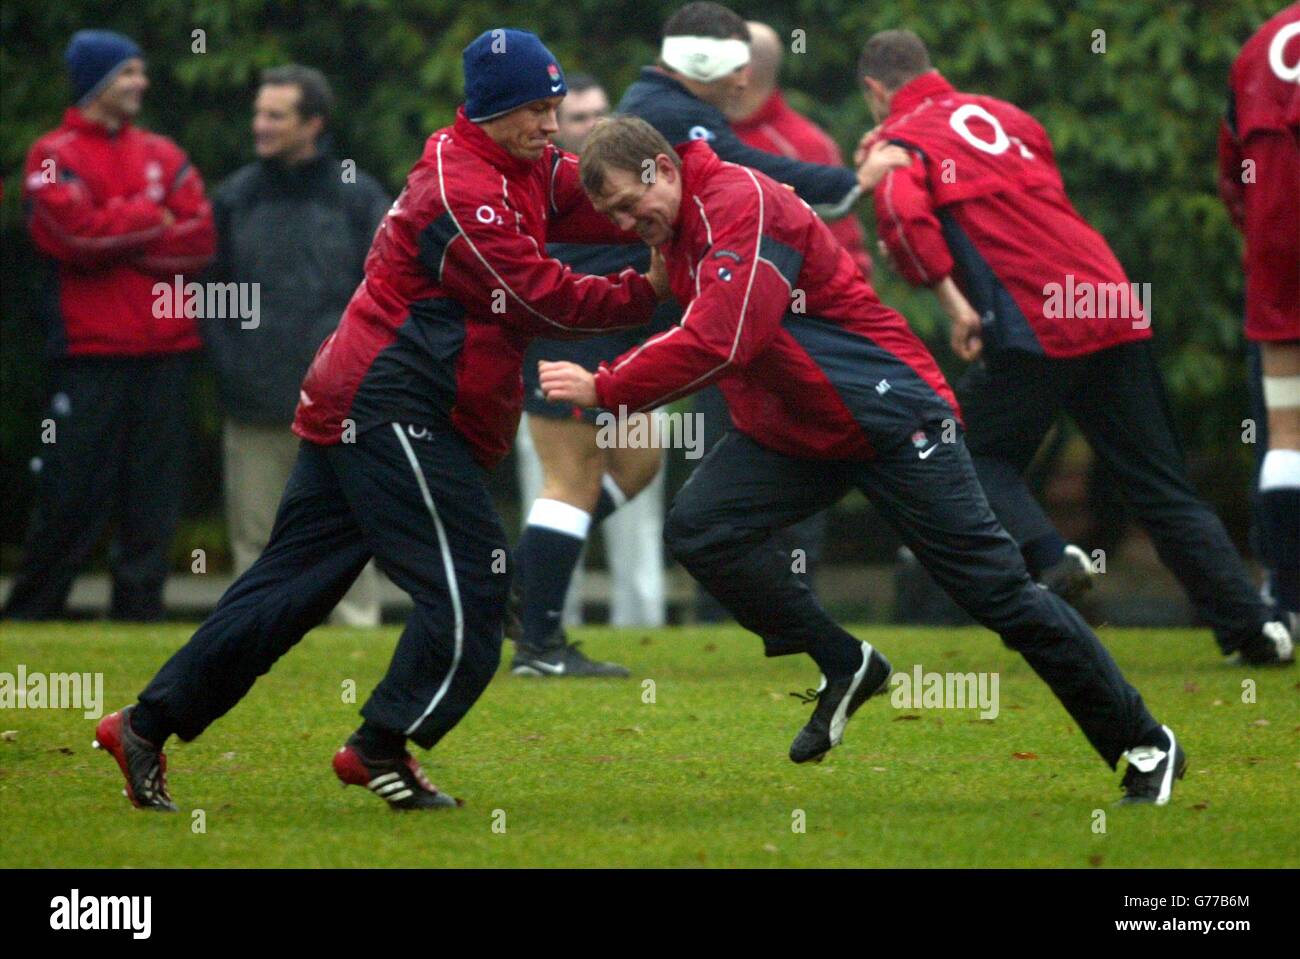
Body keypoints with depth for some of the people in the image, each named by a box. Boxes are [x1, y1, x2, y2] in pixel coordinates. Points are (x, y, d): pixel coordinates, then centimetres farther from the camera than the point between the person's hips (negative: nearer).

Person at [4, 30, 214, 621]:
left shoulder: (163, 156, 15)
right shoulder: (54, 157, 0)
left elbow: (199, 240, 4)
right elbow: (74, 233, -15)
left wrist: (115, 237, -7)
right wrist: (151, 219, -2)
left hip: (163, 348, 5)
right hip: (90, 355, -5)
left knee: (152, 501, 4)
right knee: (73, 496, -4)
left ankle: (139, 614, 9)